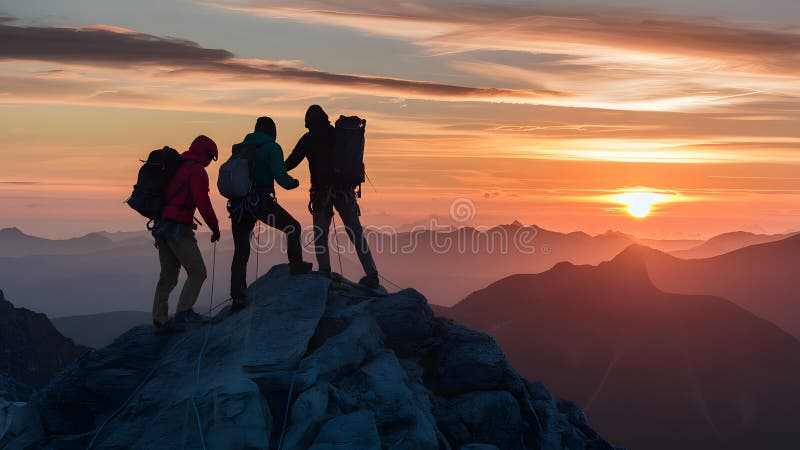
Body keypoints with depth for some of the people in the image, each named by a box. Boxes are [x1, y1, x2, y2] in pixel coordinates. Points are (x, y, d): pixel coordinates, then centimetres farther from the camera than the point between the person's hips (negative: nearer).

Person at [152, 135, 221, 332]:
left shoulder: (176, 166, 19)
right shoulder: (197, 171, -8)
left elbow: (165, 196, 23)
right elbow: (203, 203, -15)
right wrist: (215, 227, -5)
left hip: (161, 225, 9)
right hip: (178, 229, -9)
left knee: (168, 274, 13)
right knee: (197, 272, -7)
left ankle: (159, 320, 14)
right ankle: (183, 312, -16)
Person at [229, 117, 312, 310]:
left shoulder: (241, 148, 17)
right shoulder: (272, 147, -1)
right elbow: (280, 176, -11)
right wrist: (294, 183, 9)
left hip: (238, 203, 6)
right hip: (261, 201, -6)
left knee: (240, 251, 9)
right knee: (293, 228, 15)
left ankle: (237, 297, 7)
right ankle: (296, 265, 11)